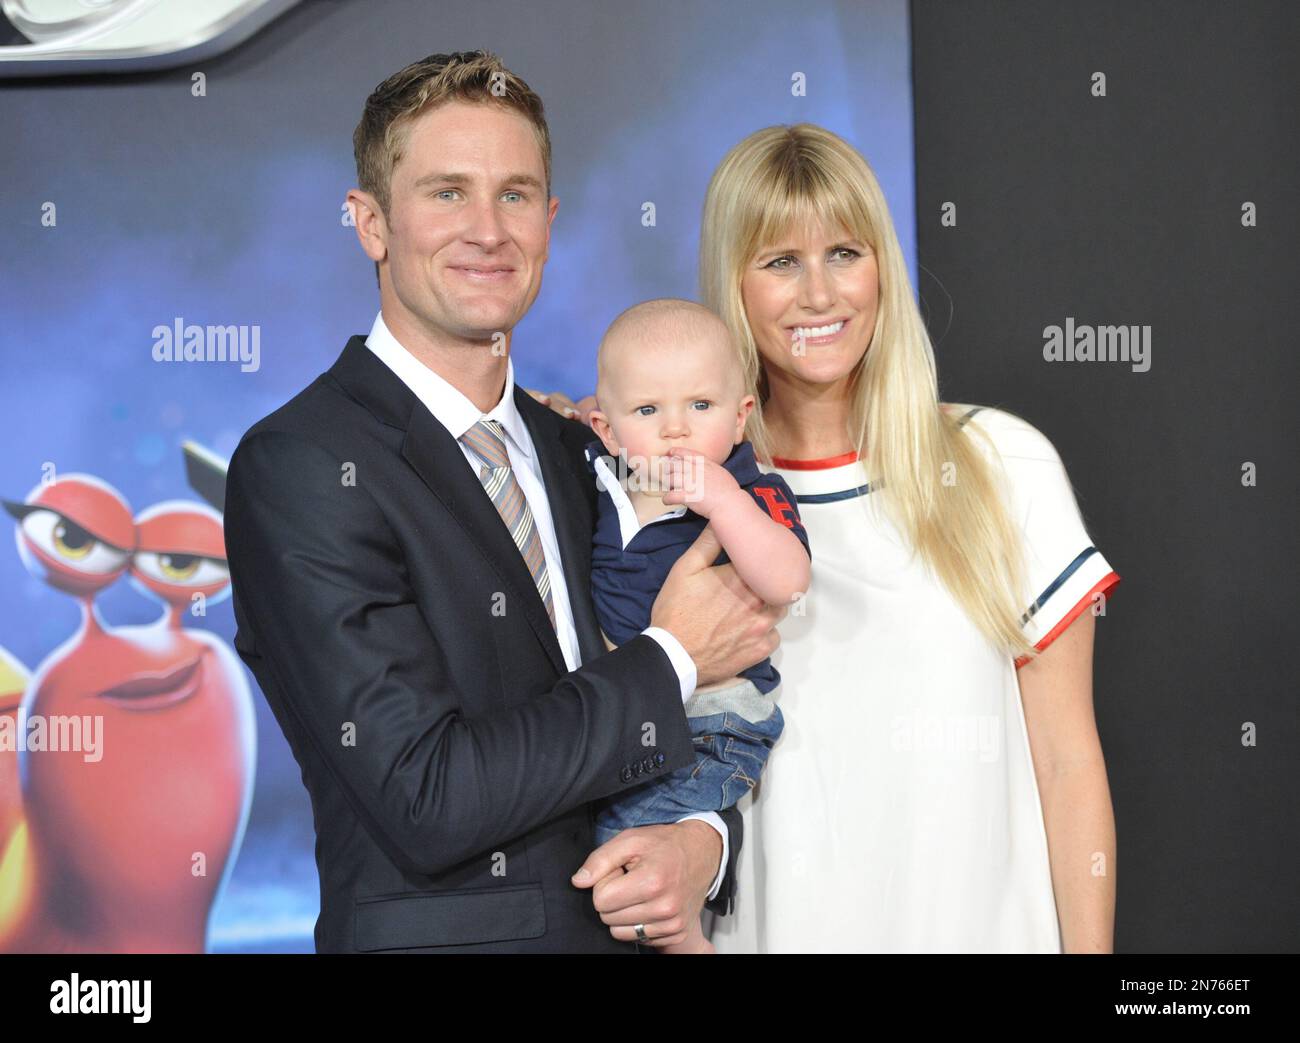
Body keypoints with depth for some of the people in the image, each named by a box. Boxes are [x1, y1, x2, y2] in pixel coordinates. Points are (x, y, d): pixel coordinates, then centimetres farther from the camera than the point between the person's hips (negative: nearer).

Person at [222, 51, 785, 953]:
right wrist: (672, 660, -15)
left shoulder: (577, 450, 5)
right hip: (433, 933, -5)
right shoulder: (298, 465, -16)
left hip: (633, 928, 6)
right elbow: (424, 800, -23)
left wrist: (703, 841, -13)